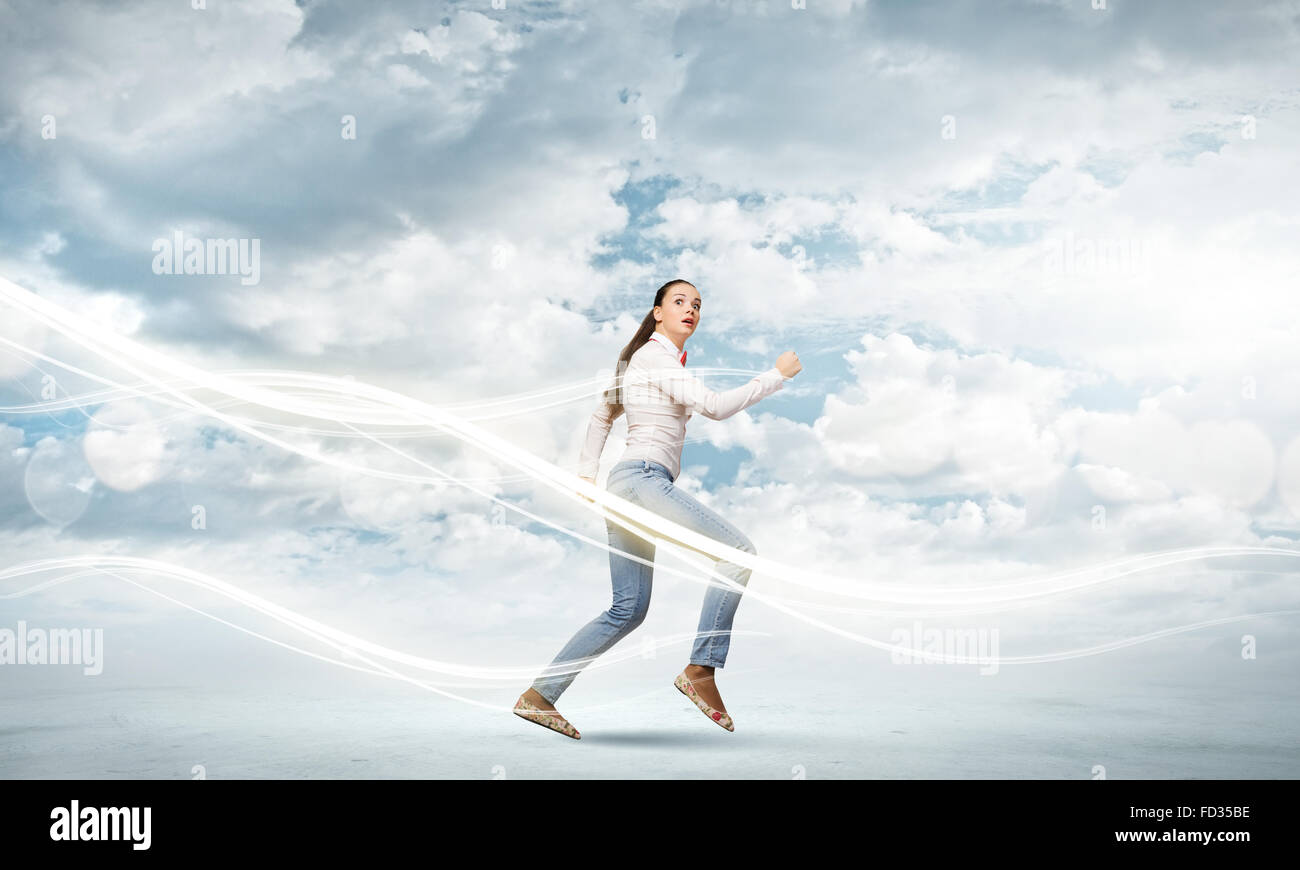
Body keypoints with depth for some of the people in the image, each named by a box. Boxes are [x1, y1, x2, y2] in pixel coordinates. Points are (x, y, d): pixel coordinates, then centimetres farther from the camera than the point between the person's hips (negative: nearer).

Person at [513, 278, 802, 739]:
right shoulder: (655, 356, -6)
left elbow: (602, 415, 32)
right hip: (642, 478, -10)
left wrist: (587, 473, 26)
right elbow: (715, 406, -17)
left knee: (628, 610, 9)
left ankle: (539, 695, 9)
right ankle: (701, 670, -18)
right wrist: (777, 375, -10)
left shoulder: (659, 361, 25)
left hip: (626, 486, 10)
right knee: (737, 549, -17)